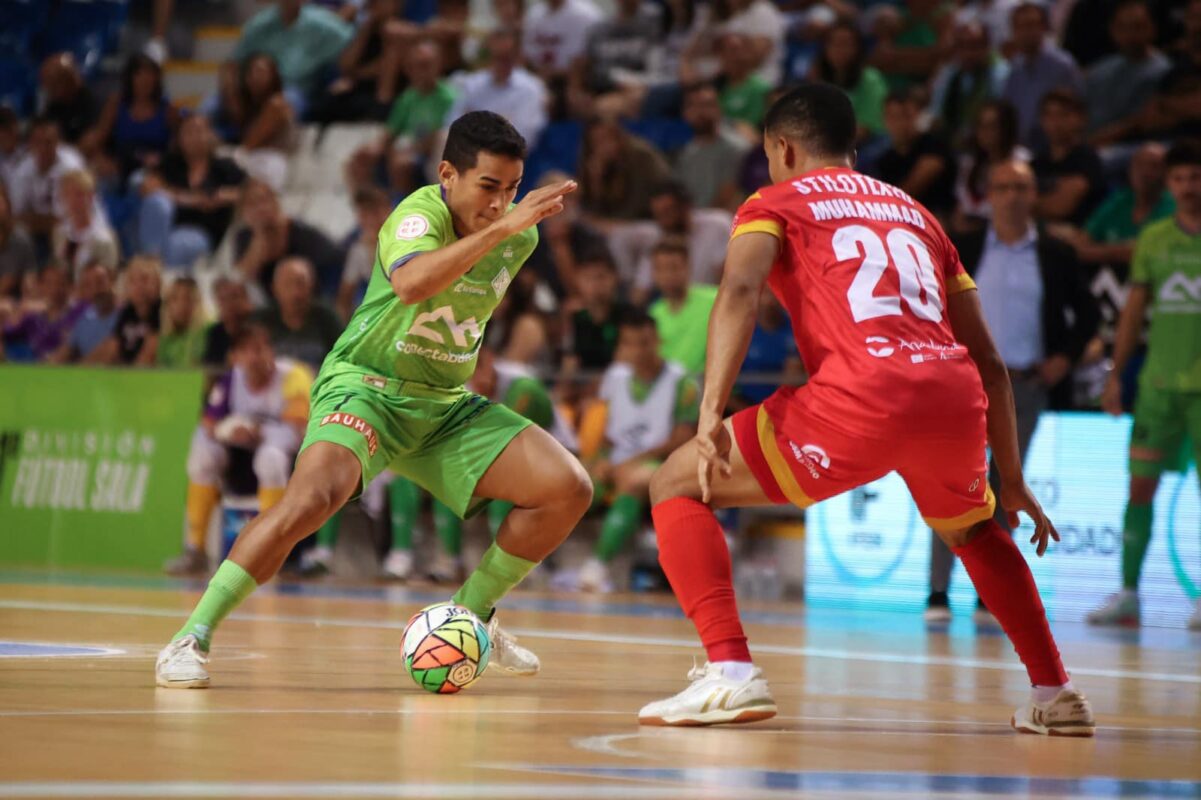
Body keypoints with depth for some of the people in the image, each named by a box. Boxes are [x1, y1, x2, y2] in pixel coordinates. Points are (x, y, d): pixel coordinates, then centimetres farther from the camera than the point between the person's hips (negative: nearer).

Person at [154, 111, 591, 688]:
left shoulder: (520, 237, 1)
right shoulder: (421, 215, -21)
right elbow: (410, 283, -46)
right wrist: (500, 228, -50)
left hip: (445, 404, 7)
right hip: (365, 386, -7)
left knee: (568, 489, -7)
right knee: (314, 497, -34)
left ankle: (473, 615, 12)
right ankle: (192, 637, -21)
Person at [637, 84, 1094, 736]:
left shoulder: (776, 202, 18)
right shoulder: (914, 212, 32)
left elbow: (740, 291, -5)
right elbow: (990, 363, 30)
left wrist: (710, 418, -14)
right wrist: (1012, 480, 36)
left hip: (861, 395, -5)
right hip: (957, 397, 5)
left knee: (676, 486, 10)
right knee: (973, 529, 38)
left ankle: (730, 671, -8)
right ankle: (1054, 694, 32)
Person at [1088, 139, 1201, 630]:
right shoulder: (1153, 239, 9)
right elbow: (1134, 311, 13)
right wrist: (1116, 373, 9)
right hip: (1158, 382, 3)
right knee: (1140, 483, 1)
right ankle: (1128, 594, 5)